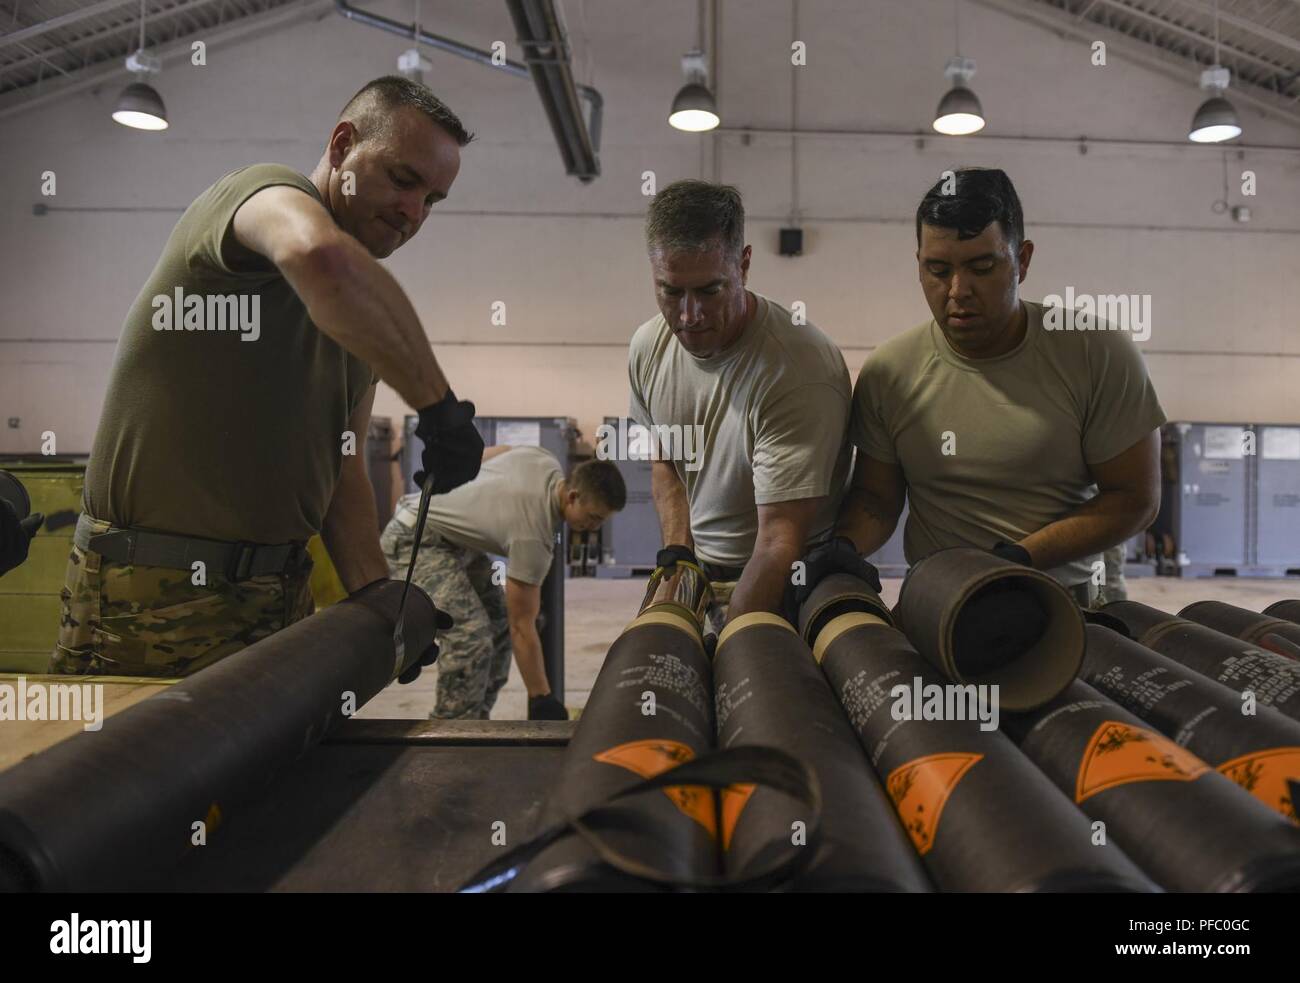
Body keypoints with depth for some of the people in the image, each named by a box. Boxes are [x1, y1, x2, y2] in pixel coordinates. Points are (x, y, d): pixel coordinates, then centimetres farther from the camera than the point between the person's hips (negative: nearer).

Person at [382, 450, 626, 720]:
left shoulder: (545, 461, -9)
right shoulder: (532, 535, -31)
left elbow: (482, 455, 12)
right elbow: (522, 626, -25)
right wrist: (541, 699, -20)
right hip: (413, 539, -10)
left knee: (498, 624, 7)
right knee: (470, 635, -24)